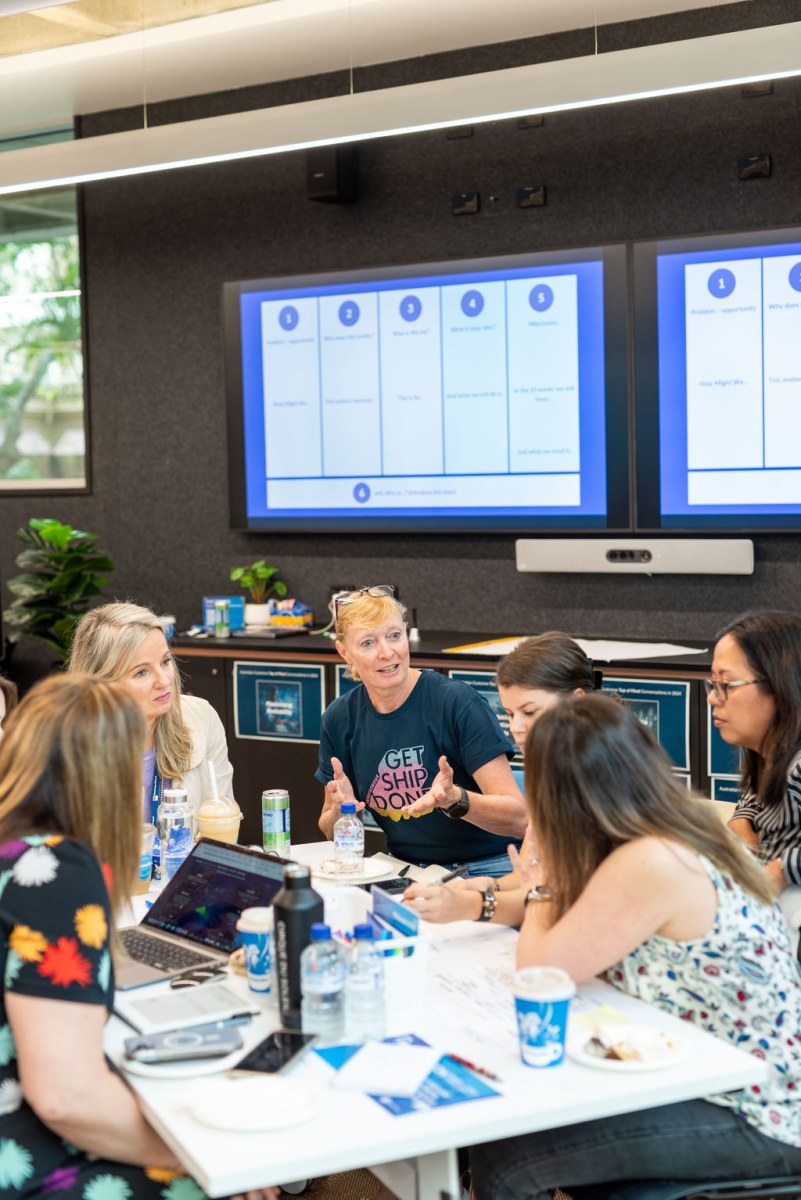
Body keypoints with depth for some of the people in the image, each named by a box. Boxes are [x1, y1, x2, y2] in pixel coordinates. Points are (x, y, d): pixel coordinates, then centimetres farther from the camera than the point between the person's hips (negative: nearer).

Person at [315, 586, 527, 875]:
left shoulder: (458, 702, -16)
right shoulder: (339, 719, -2)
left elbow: (518, 819, -19)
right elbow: (331, 832, 10)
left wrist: (455, 799, -37)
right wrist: (340, 811, -14)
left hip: (484, 866, -2)